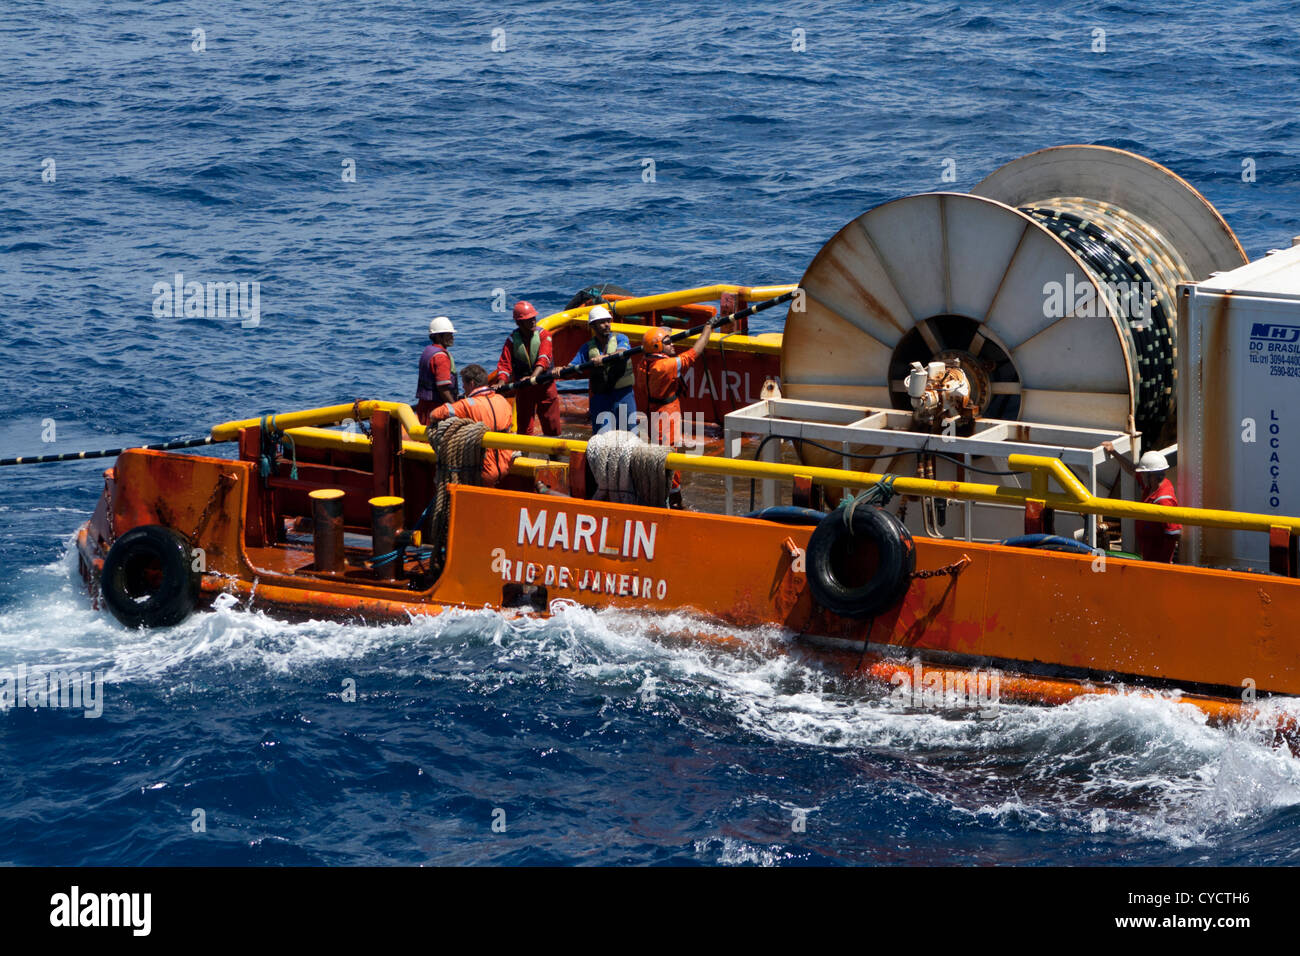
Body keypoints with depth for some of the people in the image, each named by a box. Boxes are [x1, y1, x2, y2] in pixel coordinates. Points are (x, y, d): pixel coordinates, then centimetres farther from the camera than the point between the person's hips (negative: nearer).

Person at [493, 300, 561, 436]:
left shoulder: (543, 335, -5)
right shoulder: (512, 340, -2)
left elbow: (544, 359, -20)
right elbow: (504, 364, -8)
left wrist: (533, 377, -36)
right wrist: (501, 383, -27)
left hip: (545, 384, -1)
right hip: (523, 387, 1)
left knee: (552, 425, 1)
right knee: (524, 426, 2)